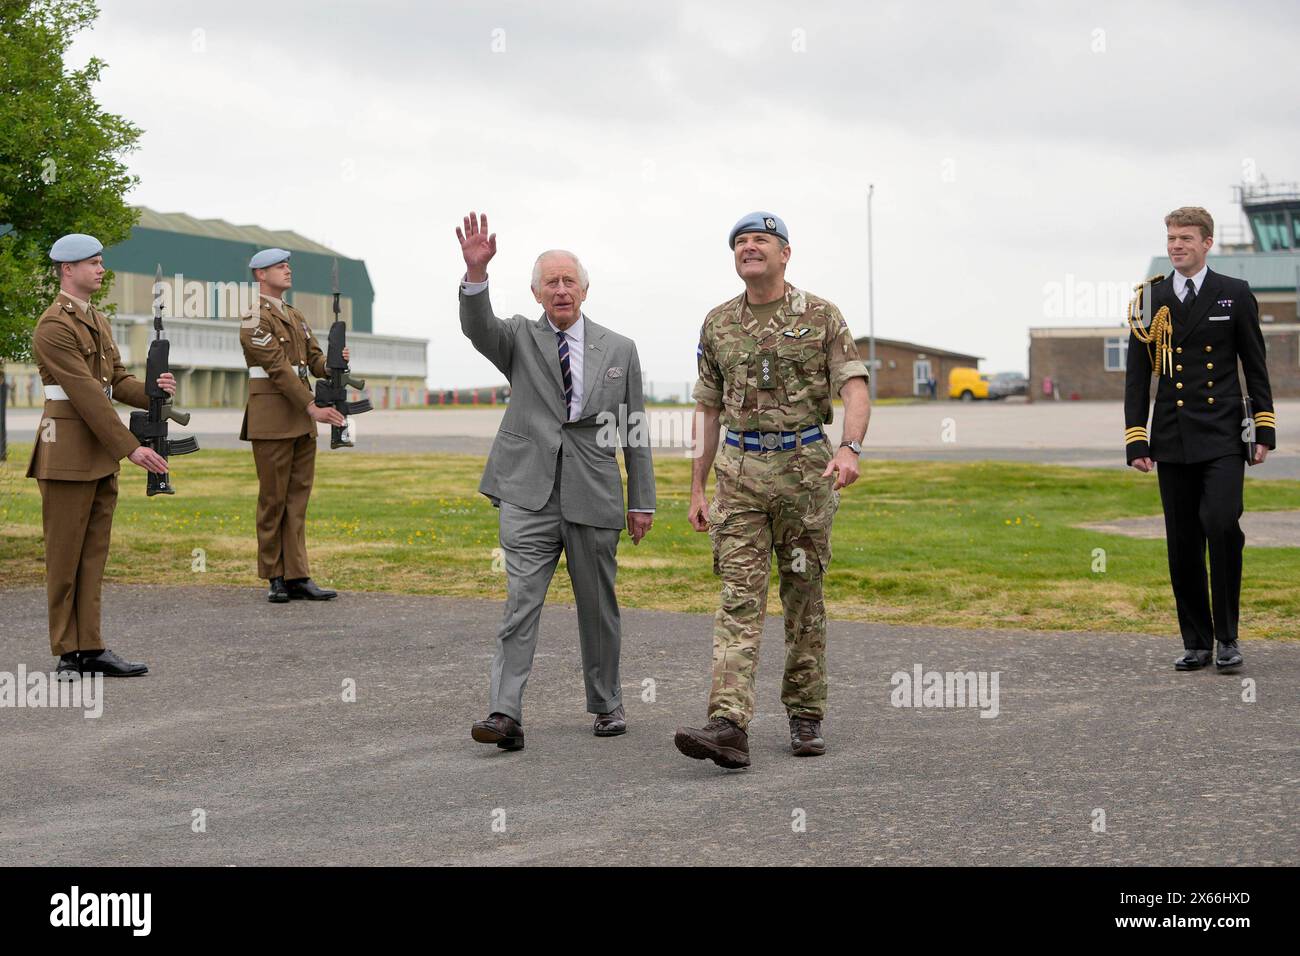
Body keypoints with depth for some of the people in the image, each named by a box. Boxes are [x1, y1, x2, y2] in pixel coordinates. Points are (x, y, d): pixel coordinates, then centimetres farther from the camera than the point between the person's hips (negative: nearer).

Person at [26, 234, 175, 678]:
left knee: (94, 554, 8)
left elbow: (117, 382, 14)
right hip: (67, 453, -9)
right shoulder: (53, 327, -14)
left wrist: (153, 391, -8)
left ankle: (91, 649, 12)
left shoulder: (99, 321, 16)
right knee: (65, 556, -1)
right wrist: (131, 448, -22)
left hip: (100, 455, 9)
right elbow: (87, 394, -19)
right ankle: (68, 654, 5)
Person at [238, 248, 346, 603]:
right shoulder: (255, 319, -9)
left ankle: (297, 576, 6)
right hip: (271, 419, -8)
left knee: (298, 497, 5)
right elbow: (278, 368, -17)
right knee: (273, 499, -1)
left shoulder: (296, 317, 19)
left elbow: (315, 361, 14)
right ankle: (275, 578, 5)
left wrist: (335, 362, -11)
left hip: (302, 420, 8)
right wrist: (313, 408, -22)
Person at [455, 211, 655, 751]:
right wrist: (476, 272, -34)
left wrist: (642, 500, 8)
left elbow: (634, 430, 10)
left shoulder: (619, 350, 9)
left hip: (594, 496, 1)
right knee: (520, 603, -11)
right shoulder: (519, 339, 6)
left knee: (598, 608, 10)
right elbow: (477, 327, -16)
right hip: (528, 494, -1)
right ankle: (506, 716, -15)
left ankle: (607, 706, 25)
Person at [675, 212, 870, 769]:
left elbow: (855, 389, -8)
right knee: (739, 599, -9)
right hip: (739, 476, 2)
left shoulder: (821, 316, 1)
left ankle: (805, 718, 19)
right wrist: (696, 488, 9)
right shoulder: (718, 324, 10)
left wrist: (850, 449, -27)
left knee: (803, 598, 7)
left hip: (805, 470, -1)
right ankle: (728, 727, -19)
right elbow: (707, 409, 14)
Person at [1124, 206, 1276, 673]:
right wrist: (1136, 442, 0)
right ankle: (1196, 643, 14)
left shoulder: (1235, 295, 5)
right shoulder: (1149, 301, 7)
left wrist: (1265, 430, 1)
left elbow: (1255, 366, 7)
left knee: (1222, 525, -17)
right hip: (1172, 442, 2)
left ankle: (1227, 637, -4)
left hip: (1223, 439, -2)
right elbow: (1137, 376, 6)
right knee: (1183, 545, 4)